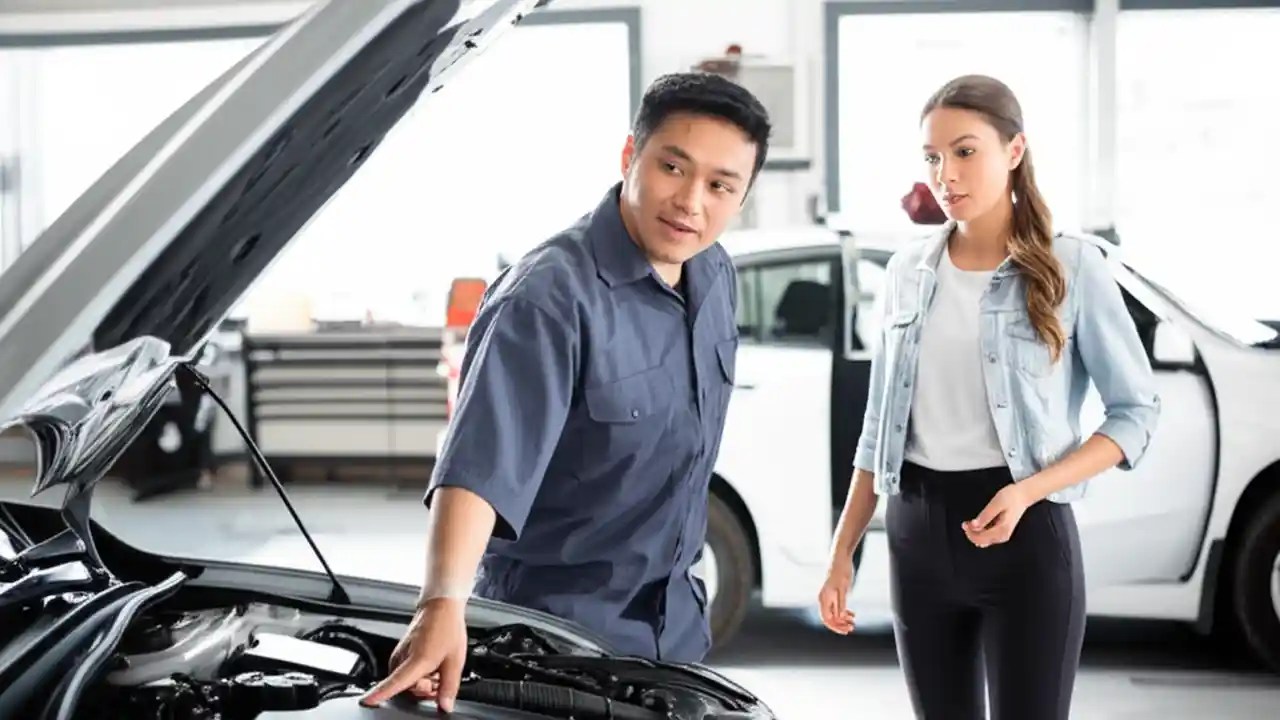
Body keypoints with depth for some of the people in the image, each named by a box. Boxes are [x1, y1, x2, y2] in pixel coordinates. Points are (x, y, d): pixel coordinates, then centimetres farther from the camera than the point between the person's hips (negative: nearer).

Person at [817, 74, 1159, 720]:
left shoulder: (1071, 265, -6)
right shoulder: (908, 269, 6)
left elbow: (1137, 411, -4)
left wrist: (1027, 494, -19)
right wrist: (841, 554, 9)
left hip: (1026, 534, -4)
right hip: (918, 534, 4)